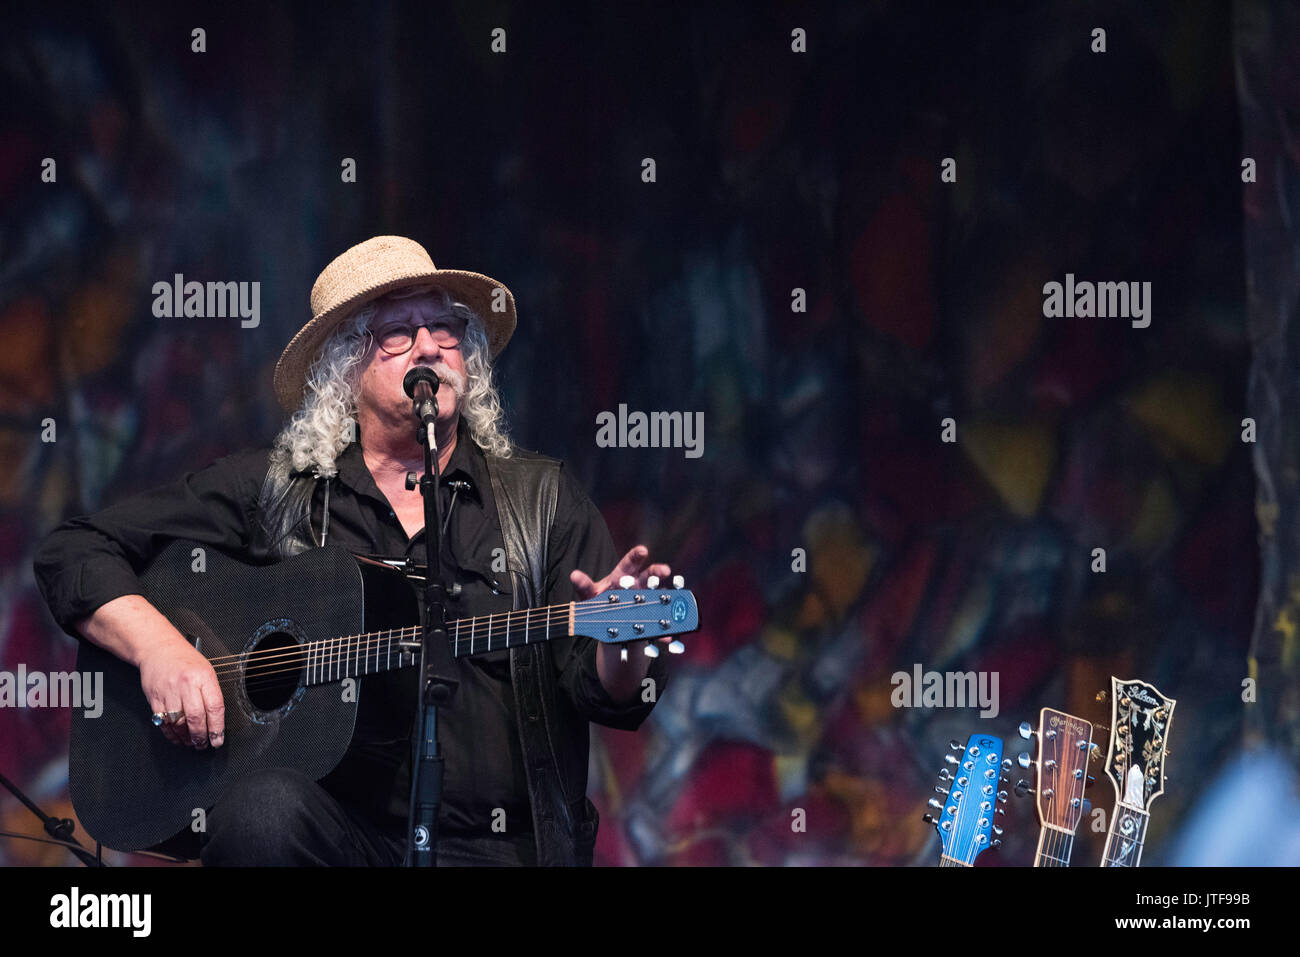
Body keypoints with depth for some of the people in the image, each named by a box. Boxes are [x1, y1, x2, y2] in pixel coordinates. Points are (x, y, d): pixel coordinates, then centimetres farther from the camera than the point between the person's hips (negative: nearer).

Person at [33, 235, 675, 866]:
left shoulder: (541, 498, 13)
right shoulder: (272, 490, 11)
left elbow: (613, 700, 5)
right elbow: (75, 553, 10)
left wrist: (619, 642, -19)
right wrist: (159, 647, -7)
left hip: (502, 843, -1)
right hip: (333, 830, 1)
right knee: (265, 812, -33)